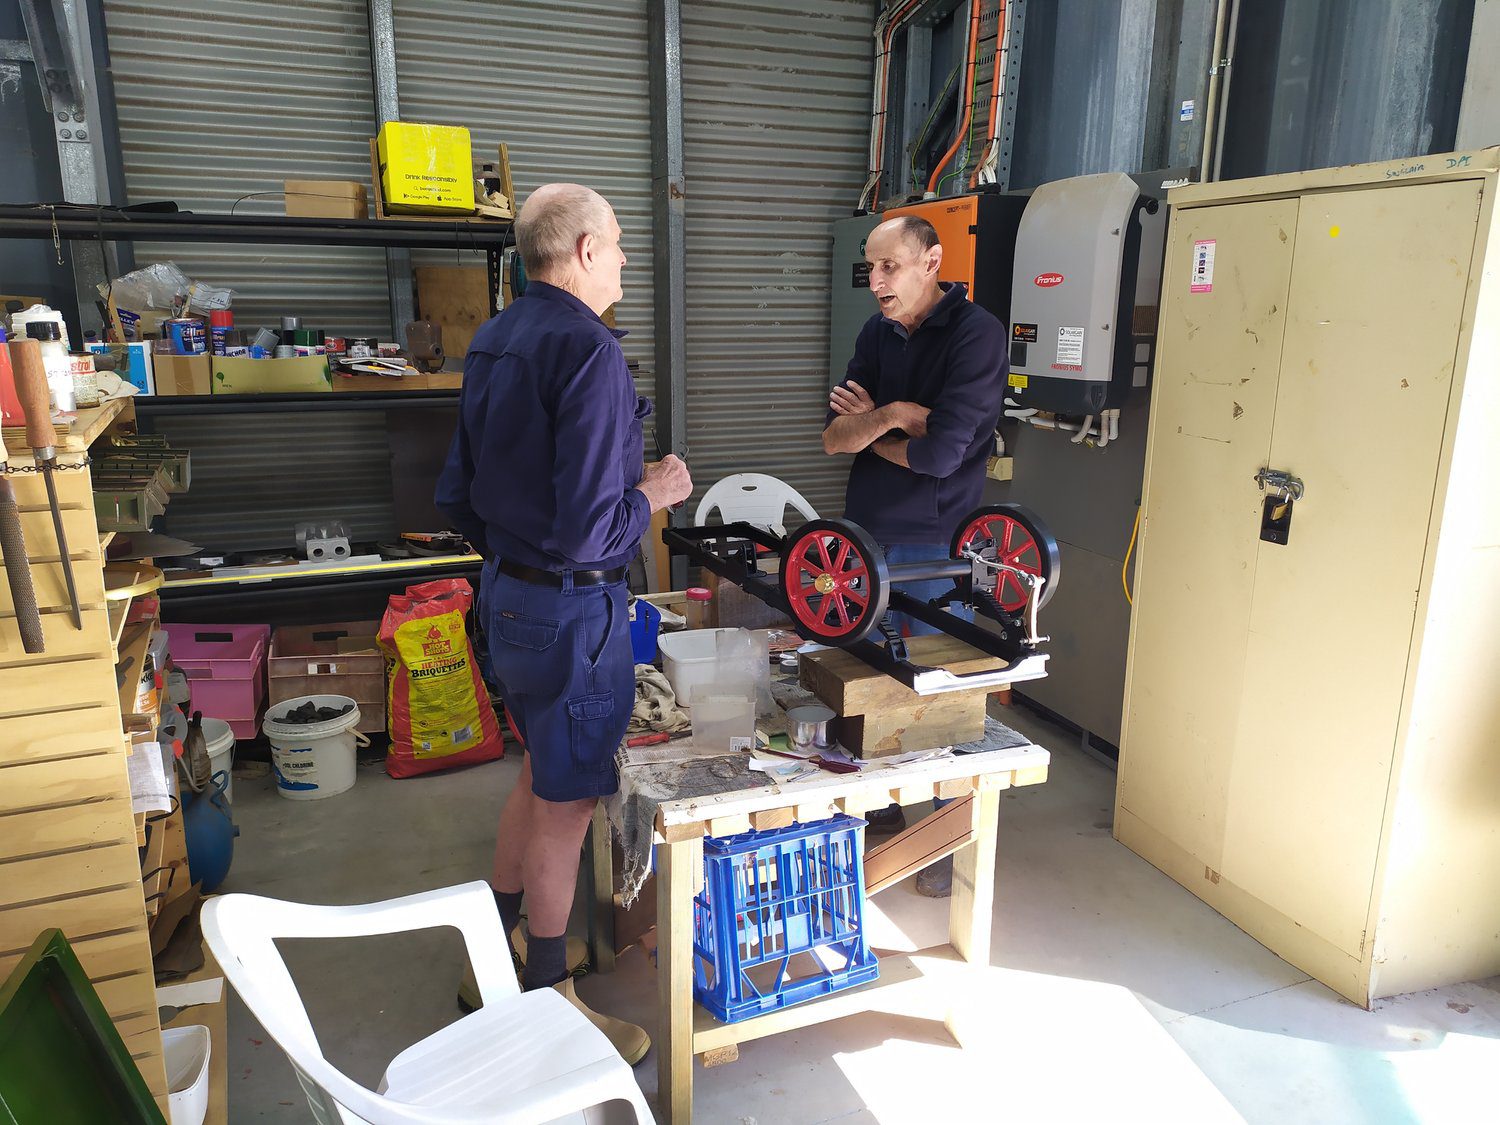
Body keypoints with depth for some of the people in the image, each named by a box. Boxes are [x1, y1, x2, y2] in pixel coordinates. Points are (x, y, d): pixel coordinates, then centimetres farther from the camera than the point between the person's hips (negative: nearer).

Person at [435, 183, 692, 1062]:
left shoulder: (493, 342, 7)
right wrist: (655, 493, -10)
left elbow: (458, 496, 12)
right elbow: (590, 527, -28)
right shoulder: (588, 349, -21)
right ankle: (547, 1003, 28)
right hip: (574, 609, -9)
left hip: (507, 592, 9)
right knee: (567, 803, 8)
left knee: (546, 771, 25)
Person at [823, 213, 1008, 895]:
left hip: (936, 545, -6)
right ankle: (879, 806, 35)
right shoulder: (878, 332, 7)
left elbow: (939, 452, -24)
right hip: (866, 533, 6)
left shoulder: (977, 334, -14)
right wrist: (891, 415, -18)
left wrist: (867, 431, -6)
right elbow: (832, 436, 1)